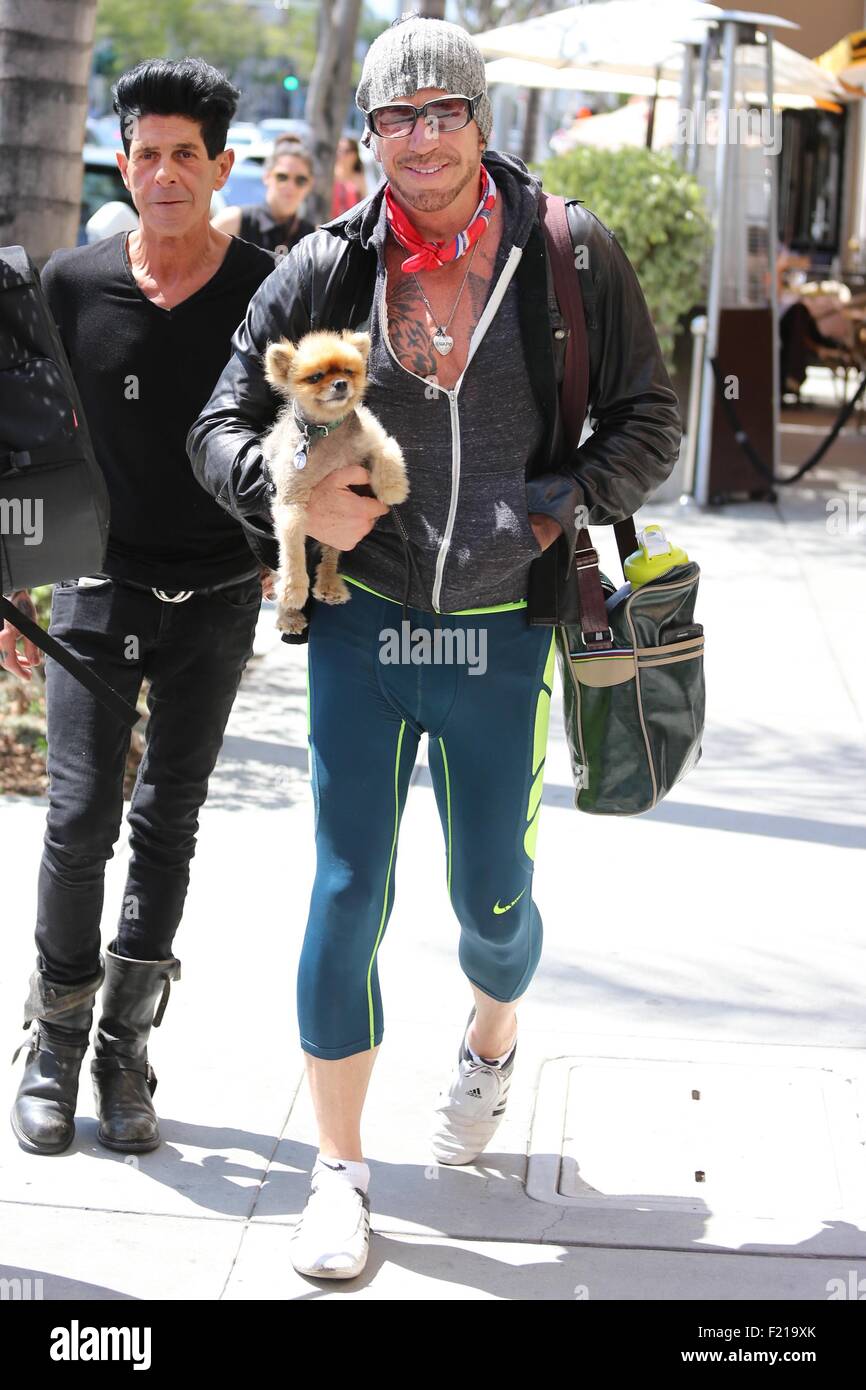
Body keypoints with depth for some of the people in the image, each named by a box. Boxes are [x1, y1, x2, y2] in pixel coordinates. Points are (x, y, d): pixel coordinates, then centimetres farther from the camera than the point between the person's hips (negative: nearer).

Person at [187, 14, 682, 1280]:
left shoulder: (573, 257, -4)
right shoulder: (325, 271, -3)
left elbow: (649, 417, 4)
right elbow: (223, 425, 3)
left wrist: (567, 506, -12)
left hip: (504, 632, 0)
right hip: (362, 622, 0)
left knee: (493, 899, 11)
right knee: (346, 893, -2)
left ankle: (491, 1045, 47)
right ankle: (339, 1175, 13)